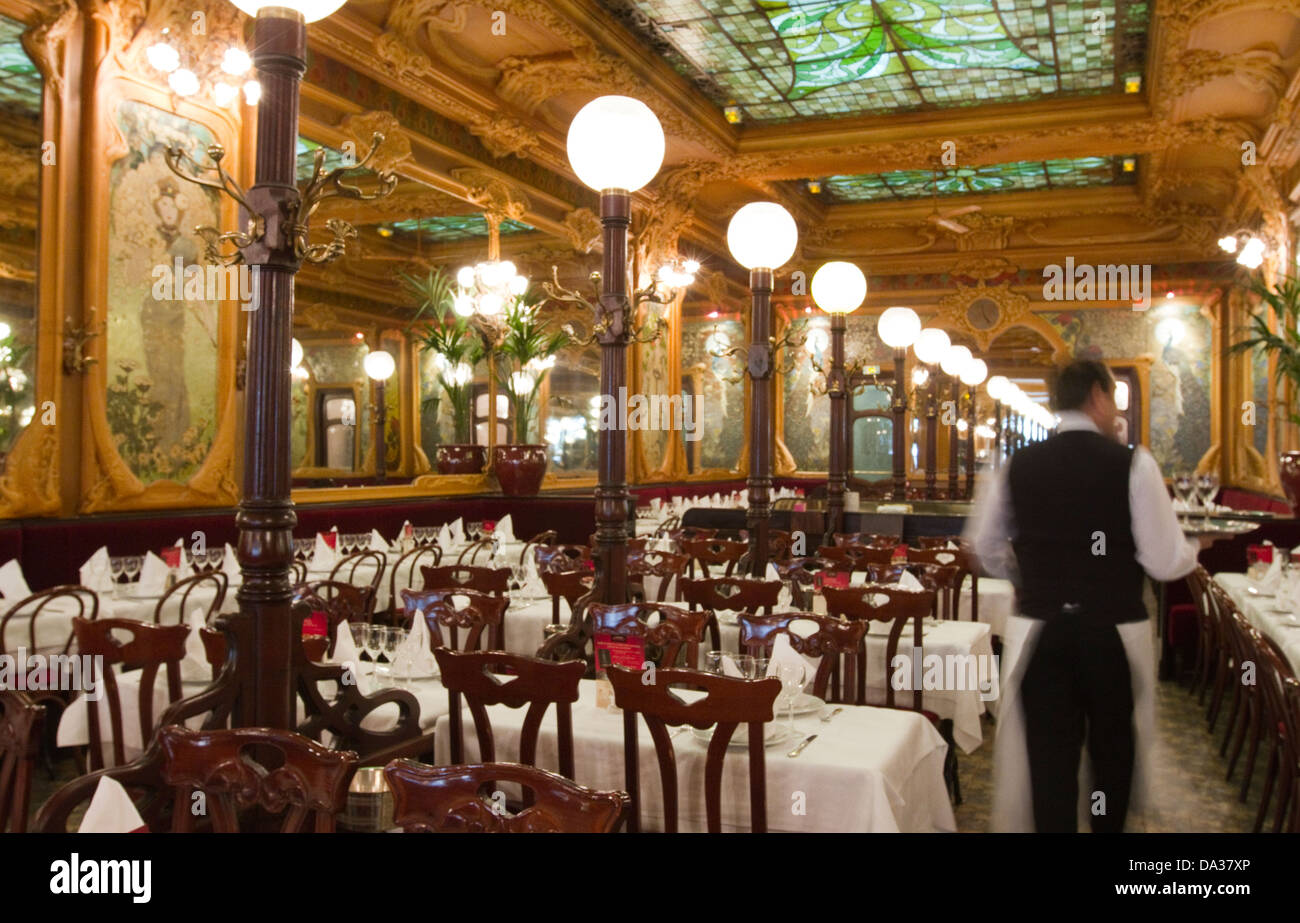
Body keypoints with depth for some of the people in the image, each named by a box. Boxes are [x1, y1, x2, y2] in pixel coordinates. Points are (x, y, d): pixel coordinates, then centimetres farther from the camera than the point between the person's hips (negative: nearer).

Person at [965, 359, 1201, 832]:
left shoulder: (1017, 466, -1)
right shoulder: (1133, 464, -11)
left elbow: (985, 549, 10)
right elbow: (1166, 563, -10)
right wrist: (1193, 550, 13)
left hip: (1039, 631, 1)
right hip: (1113, 632, -1)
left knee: (1049, 754, 9)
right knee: (1113, 750, 20)